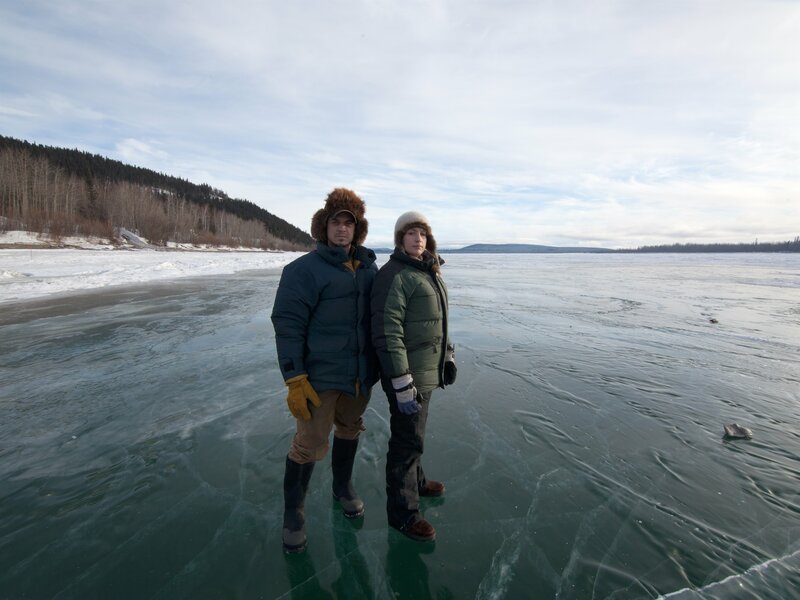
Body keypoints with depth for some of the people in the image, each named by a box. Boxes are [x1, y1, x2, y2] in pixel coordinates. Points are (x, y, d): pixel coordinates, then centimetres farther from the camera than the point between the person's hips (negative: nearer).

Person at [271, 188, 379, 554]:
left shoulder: (369, 267, 6)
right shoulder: (304, 269, -12)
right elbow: (287, 325, -14)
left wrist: (379, 364, 17)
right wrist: (294, 380, -18)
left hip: (361, 373, 6)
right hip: (321, 376, -5)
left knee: (349, 431, 21)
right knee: (310, 444, 2)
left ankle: (343, 486, 45)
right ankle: (293, 512, 27)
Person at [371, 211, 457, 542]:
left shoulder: (430, 272, 11)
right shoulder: (394, 275, -18)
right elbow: (387, 333, -24)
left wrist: (448, 356, 18)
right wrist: (403, 386, -25)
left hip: (427, 371, 9)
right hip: (407, 375, -9)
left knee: (414, 432, 24)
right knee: (408, 439, 3)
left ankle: (415, 480, 45)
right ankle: (403, 512, 21)